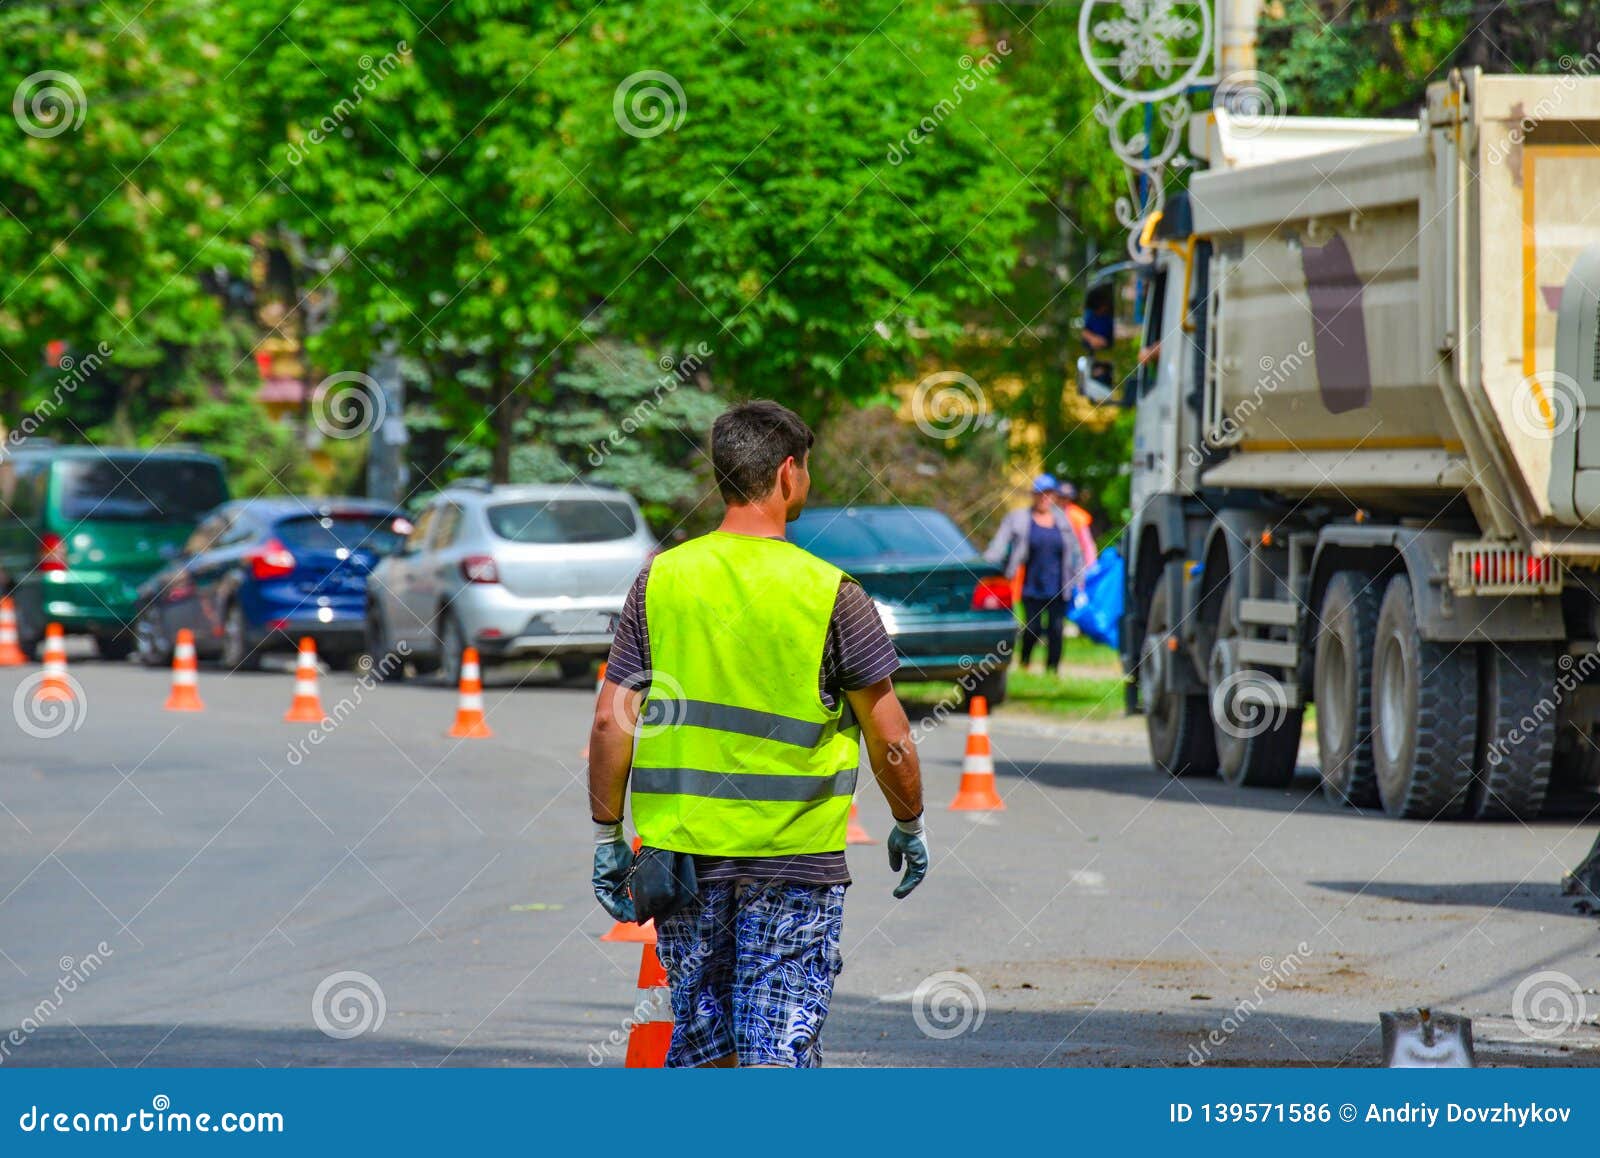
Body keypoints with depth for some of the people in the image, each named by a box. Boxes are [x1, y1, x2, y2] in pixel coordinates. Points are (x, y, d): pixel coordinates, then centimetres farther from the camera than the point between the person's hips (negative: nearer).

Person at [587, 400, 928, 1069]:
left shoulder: (660, 580, 1)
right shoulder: (829, 593, -7)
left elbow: (610, 721, 1)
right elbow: (888, 736, -2)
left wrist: (607, 837, 10)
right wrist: (909, 827, 13)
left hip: (680, 846, 3)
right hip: (795, 861, -3)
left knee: (700, 1044, 15)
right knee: (778, 1046, -1)